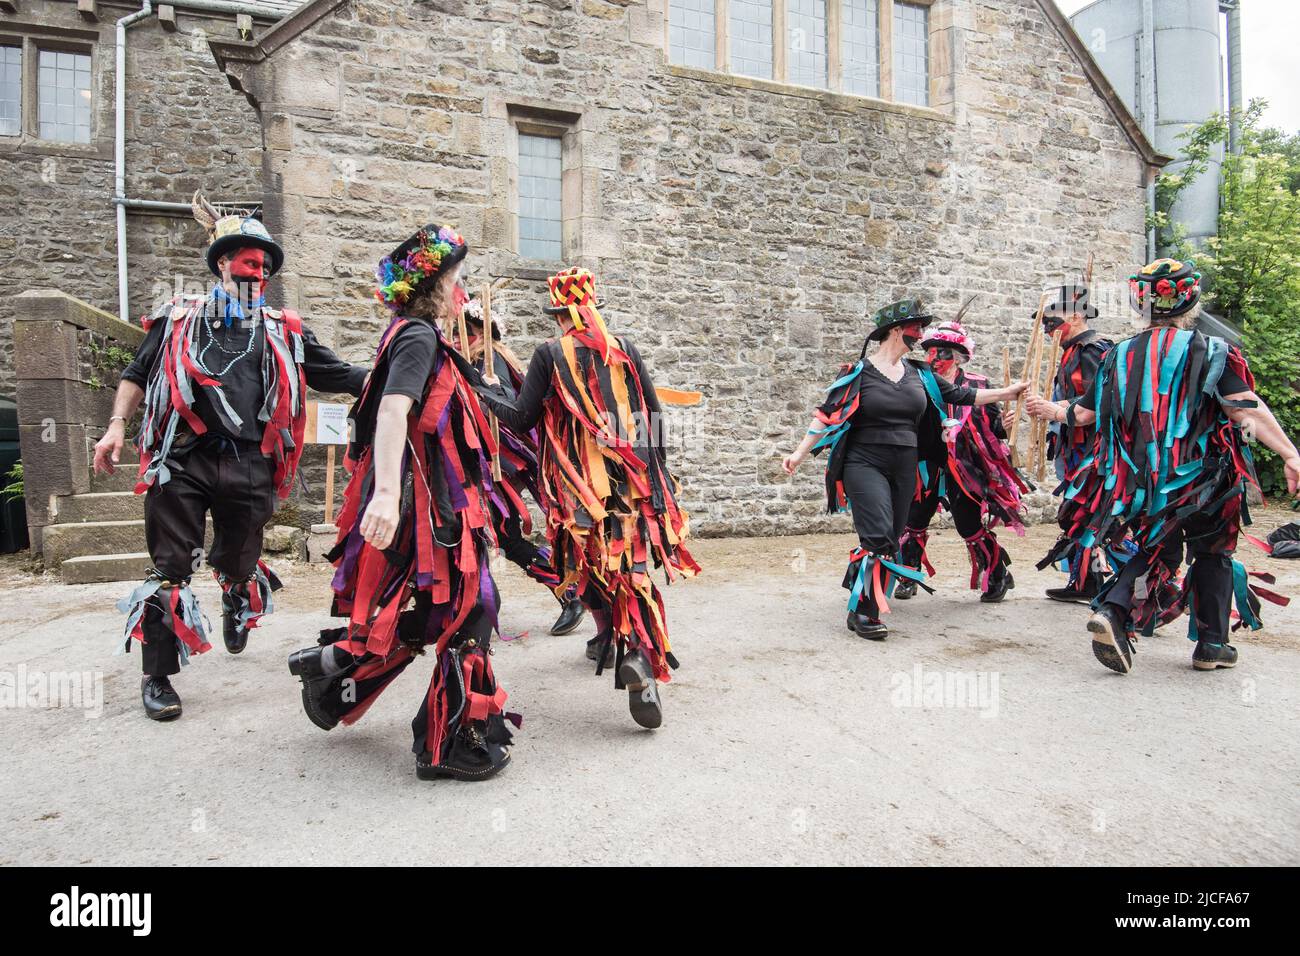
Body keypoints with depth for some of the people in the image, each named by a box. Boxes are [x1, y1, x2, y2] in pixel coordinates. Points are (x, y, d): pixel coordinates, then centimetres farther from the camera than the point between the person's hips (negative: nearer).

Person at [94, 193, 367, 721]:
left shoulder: (283, 330, 14)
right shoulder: (178, 318, 12)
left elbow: (338, 375, 12)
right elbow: (137, 374, 16)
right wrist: (116, 427, 4)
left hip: (249, 466, 1)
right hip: (183, 461, -1)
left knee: (239, 567, 13)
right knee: (170, 570, 0)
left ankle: (237, 618, 47)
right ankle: (158, 676, 14)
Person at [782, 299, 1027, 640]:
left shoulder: (919, 373, 10)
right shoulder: (858, 371, -5)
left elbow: (960, 395, 17)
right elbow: (828, 415, -7)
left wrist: (1008, 392, 17)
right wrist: (800, 453, -13)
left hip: (904, 468, 6)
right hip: (865, 464, -6)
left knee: (890, 542, 7)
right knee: (878, 538, -17)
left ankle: (867, 606, 20)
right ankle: (862, 613, -6)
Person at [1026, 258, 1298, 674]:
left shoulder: (1120, 355, 4)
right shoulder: (1211, 351, -7)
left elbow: (1087, 411, 12)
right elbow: (1246, 409, -16)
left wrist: (1051, 410, 31)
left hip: (1141, 480, 3)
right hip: (1200, 479, -3)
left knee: (1156, 552, 18)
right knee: (1212, 554, 16)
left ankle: (1112, 612, -5)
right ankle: (1211, 645, 21)